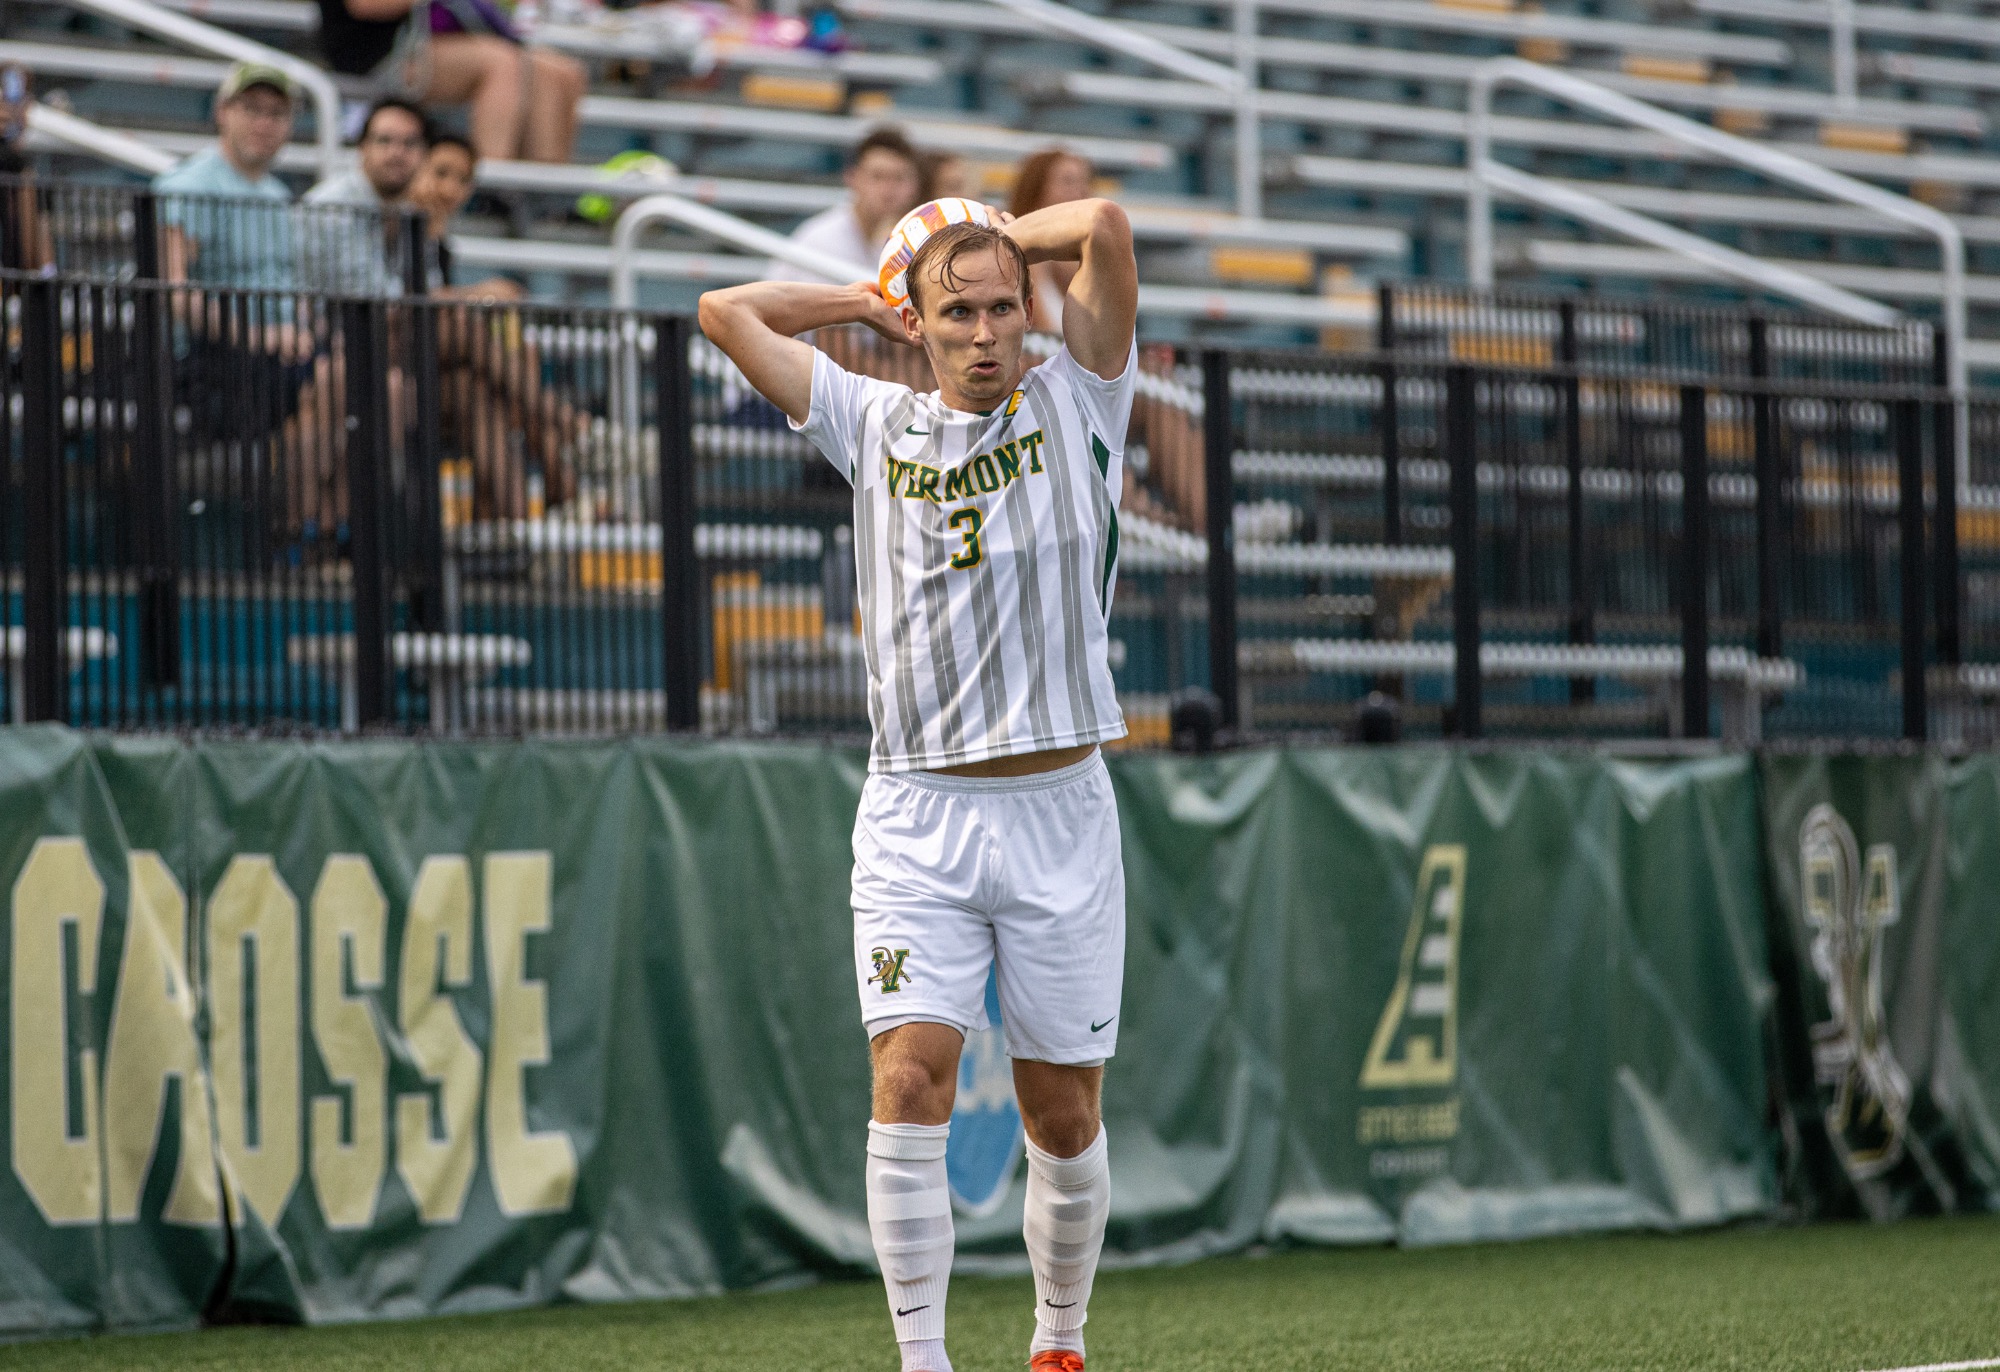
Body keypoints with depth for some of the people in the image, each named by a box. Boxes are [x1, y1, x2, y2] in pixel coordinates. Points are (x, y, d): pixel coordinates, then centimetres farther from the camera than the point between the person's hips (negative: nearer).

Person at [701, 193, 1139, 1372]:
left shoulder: (1076, 405, 6)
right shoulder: (877, 425, 10)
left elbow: (1107, 227, -6)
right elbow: (728, 313, 11)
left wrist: (996, 243, 10)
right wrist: (871, 300, 16)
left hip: (1059, 810, 0)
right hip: (917, 818, 0)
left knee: (1065, 1113, 5)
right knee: (911, 1076, -14)